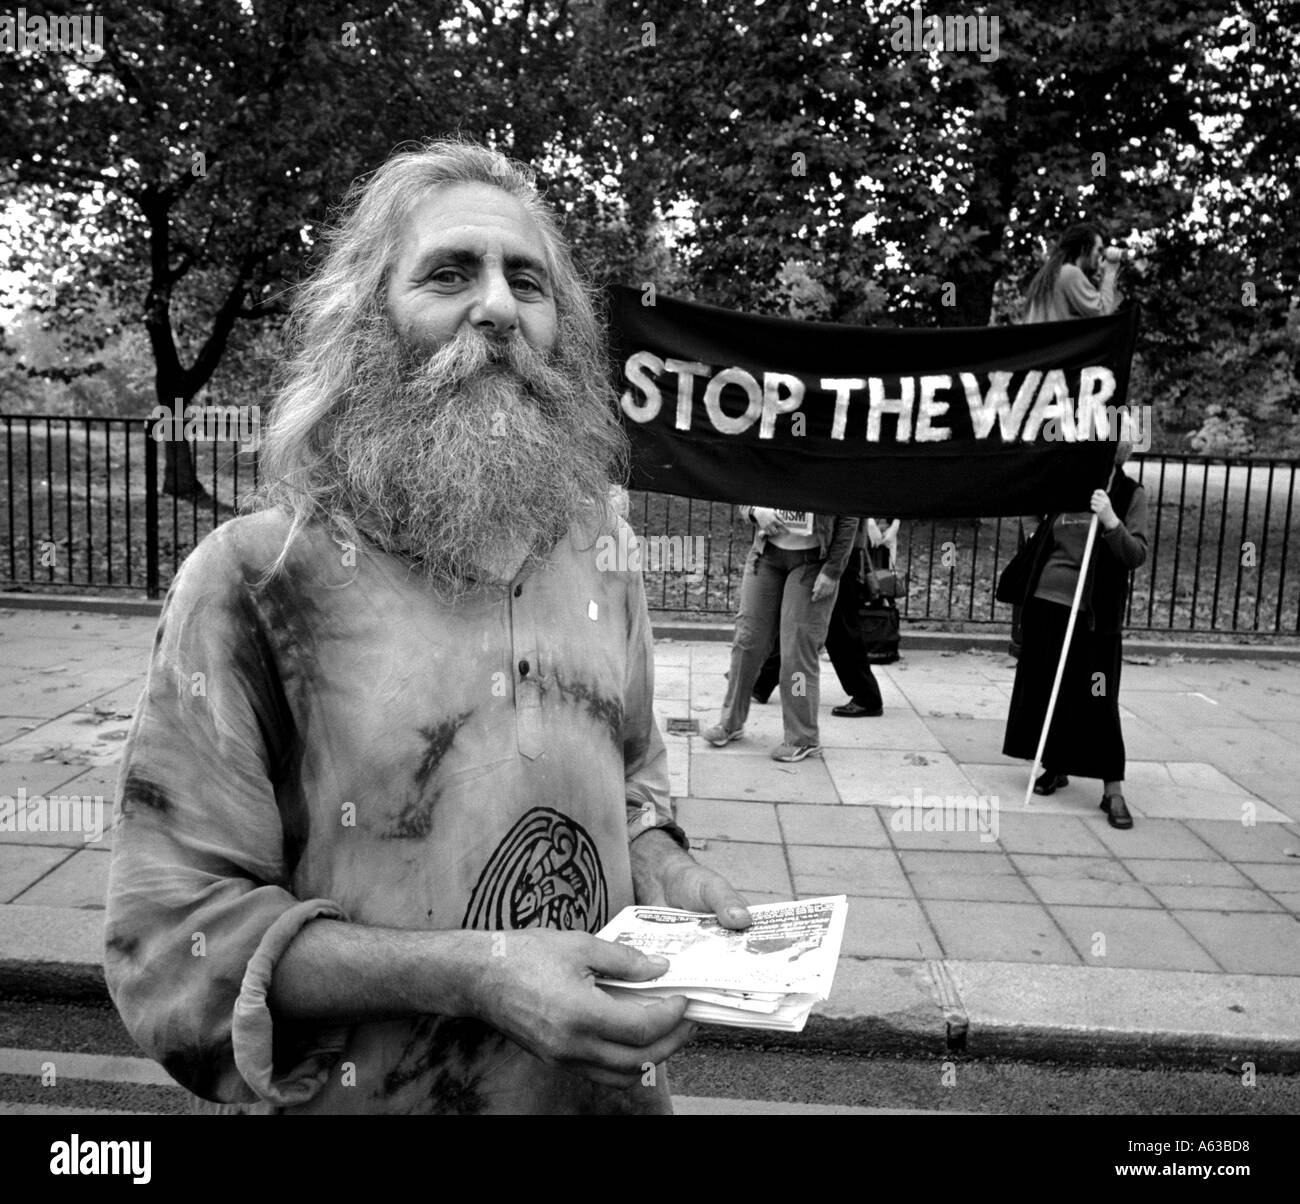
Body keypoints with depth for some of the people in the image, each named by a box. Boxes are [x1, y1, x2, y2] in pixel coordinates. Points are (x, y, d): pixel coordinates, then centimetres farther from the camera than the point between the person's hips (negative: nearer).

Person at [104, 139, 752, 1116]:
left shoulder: (603, 567, -1)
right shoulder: (259, 573, -17)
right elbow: (175, 935, -17)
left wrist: (665, 875, -8)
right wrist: (470, 974, -28)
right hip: (366, 1090, -4)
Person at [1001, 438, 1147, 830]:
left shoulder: (1130, 495, -2)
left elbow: (1136, 556, -12)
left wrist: (1110, 521, -26)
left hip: (1093, 613, -4)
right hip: (1046, 603, 4)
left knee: (1098, 701, -4)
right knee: (1044, 688, 11)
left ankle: (1113, 790, 2)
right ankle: (1054, 768, 27)